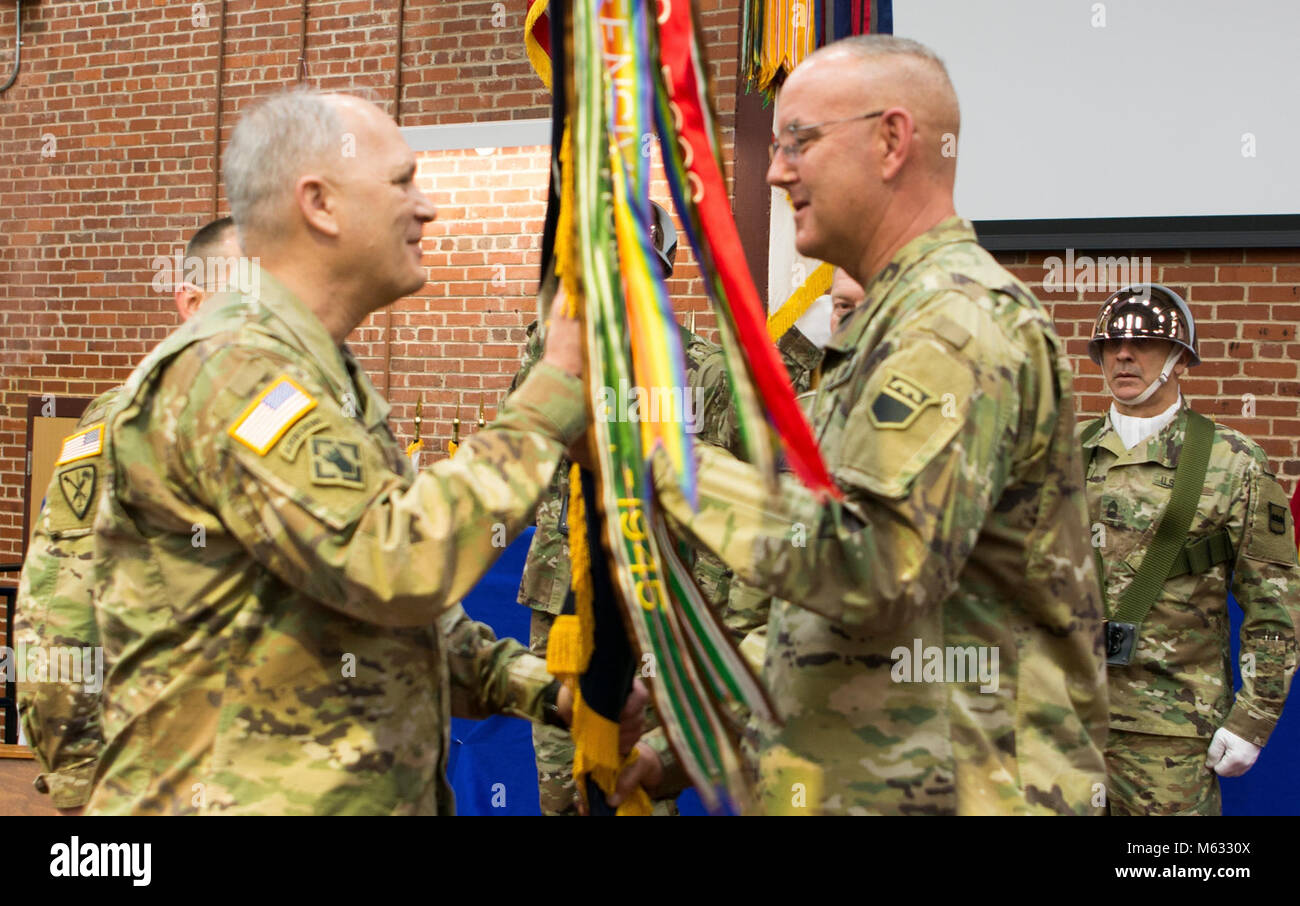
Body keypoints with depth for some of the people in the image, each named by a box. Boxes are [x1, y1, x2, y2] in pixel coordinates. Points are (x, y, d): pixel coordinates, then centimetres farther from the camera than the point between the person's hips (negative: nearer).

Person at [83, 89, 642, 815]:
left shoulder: (325, 376, 15)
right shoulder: (231, 370, -18)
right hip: (251, 793, -9)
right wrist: (556, 394, -22)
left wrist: (543, 689, 8)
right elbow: (398, 560, -29)